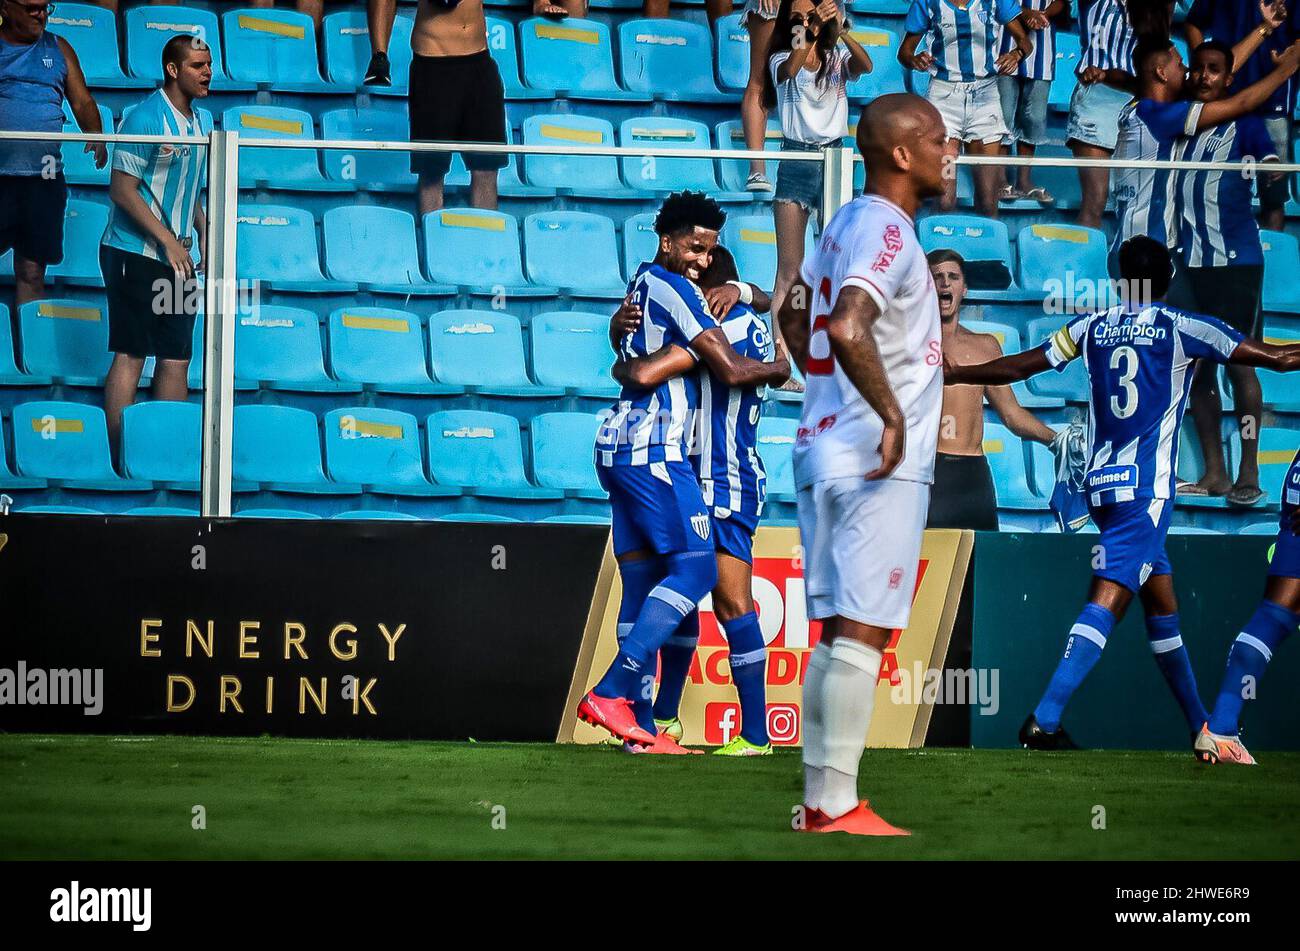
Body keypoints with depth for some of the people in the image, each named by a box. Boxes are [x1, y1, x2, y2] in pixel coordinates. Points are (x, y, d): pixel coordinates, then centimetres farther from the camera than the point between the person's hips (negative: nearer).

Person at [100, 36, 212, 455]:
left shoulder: (202, 122, 12)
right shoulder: (146, 118, -12)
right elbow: (122, 189, -15)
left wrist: (204, 237, 11)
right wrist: (168, 241, -17)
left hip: (176, 257, 8)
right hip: (135, 253, -8)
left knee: (176, 357, 7)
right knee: (130, 354, -7)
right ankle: (120, 454, -6)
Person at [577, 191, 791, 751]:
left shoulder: (643, 285, 20)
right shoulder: (671, 287, -9)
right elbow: (732, 370, -13)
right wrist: (782, 368, 8)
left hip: (620, 447, 10)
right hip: (652, 447, -10)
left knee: (642, 583, 6)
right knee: (695, 567, -13)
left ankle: (638, 722, 1)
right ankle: (611, 693, -23)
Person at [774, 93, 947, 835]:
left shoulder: (846, 224, 15)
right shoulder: (887, 230, -14)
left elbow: (794, 318, 28)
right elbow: (848, 328, -30)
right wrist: (892, 416, -23)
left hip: (825, 448, 10)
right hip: (881, 464, -10)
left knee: (837, 632, 11)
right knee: (862, 631, -8)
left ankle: (821, 801, 13)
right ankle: (839, 808, -9)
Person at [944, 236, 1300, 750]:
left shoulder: (1092, 328, 10)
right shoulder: (1182, 329, -3)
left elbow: (1016, 367, 16)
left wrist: (949, 375, 30)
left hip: (1102, 484, 6)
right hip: (1146, 489, -6)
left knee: (1161, 597, 16)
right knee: (1109, 597, -14)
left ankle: (1201, 726, 23)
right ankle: (1045, 718, -28)